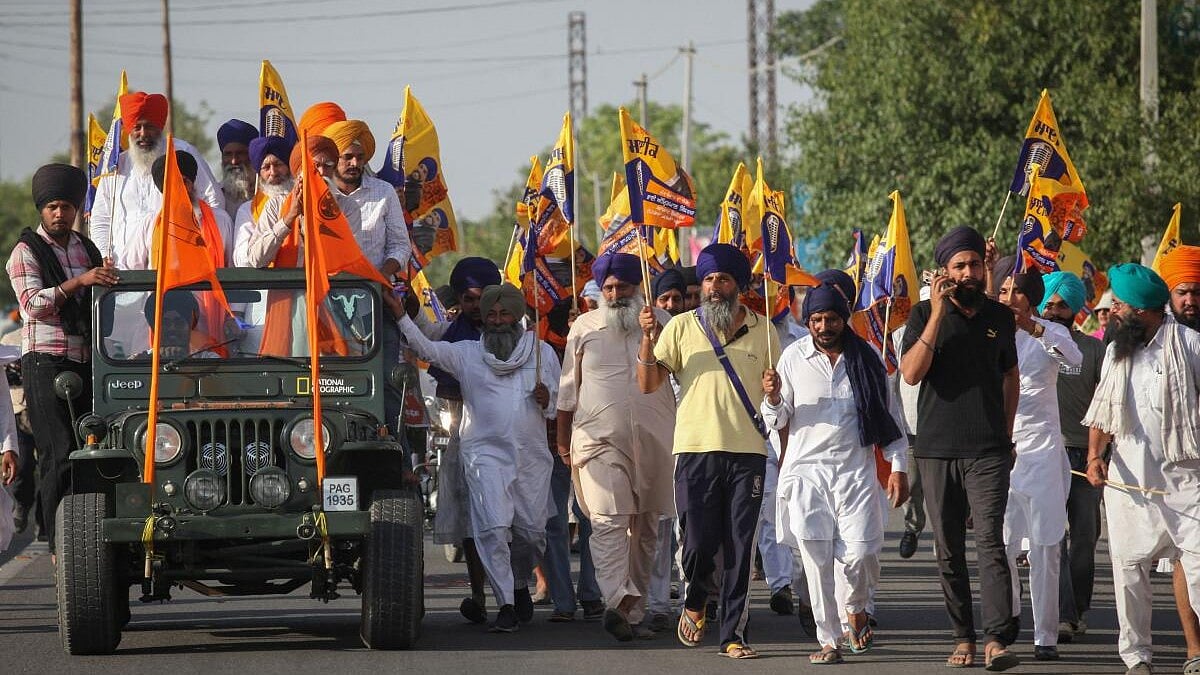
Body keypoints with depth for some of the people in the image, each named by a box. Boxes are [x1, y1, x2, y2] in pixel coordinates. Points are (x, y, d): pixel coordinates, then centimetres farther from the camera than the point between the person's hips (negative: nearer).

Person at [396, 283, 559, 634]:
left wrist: (547, 401, -8)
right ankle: (506, 605, -11)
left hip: (532, 456, 2)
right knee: (493, 529, -15)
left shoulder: (542, 352, 11)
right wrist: (401, 316, -15)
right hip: (485, 453, -2)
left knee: (532, 532, 9)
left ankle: (520, 582, 38)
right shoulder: (467, 354, 8)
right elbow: (426, 349, -3)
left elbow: (562, 403, 15)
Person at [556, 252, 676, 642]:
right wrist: (563, 440, 12)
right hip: (600, 438, -2)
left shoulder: (661, 324, 8)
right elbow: (569, 389, 13)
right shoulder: (584, 328, 8)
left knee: (646, 529, 7)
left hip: (654, 440, 2)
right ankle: (618, 603, -30)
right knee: (609, 521, -18)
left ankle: (635, 611, 15)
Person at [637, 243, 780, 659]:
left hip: (748, 452, 1)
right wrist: (648, 340, -13)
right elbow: (648, 384, 2)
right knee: (698, 542, -5)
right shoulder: (682, 327, 6)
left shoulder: (762, 331, 9)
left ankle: (734, 635, 4)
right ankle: (694, 605, 25)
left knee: (740, 547, -1)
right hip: (696, 450, -1)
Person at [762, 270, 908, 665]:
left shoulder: (866, 358, 5)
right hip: (807, 472, 0)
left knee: (858, 554, -10)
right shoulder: (793, 358, 4)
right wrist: (773, 398, -15)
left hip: (855, 470, 0)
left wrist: (898, 467, 6)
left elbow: (889, 414, 10)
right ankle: (829, 640, 3)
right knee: (816, 560, -6)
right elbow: (778, 421, 7)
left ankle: (855, 610, 22)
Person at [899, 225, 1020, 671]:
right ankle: (963, 638, 13)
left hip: (988, 451, 0)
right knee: (949, 550, 5)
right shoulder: (925, 315, 3)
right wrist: (937, 315, -16)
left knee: (990, 541, -14)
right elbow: (911, 373, -11)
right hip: (937, 450, 0)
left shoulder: (1000, 317, 9)